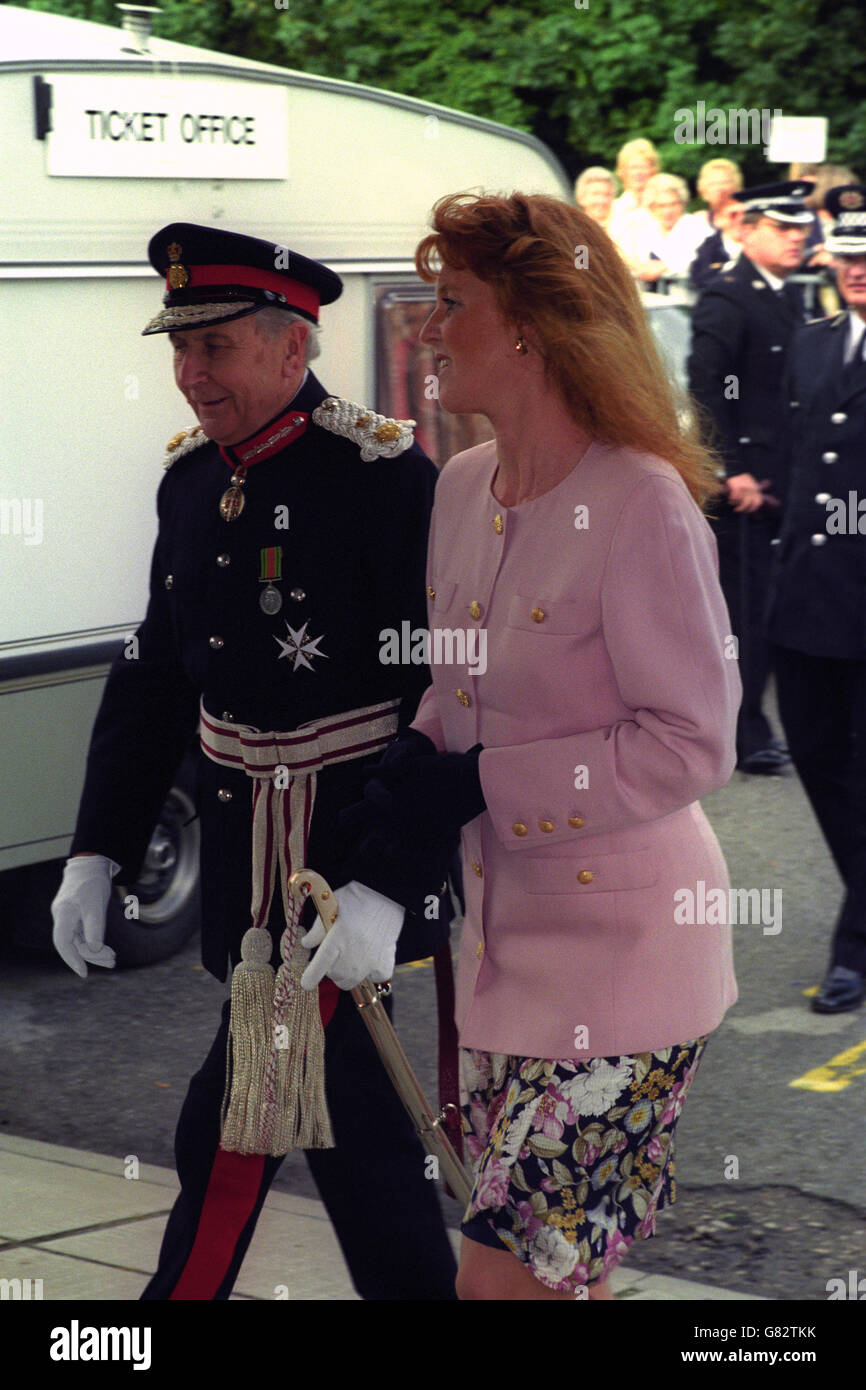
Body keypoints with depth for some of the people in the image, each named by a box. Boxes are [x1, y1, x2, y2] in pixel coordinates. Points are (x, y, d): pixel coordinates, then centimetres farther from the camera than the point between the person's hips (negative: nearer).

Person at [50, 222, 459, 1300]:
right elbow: (155, 675, 13)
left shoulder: (387, 477, -18)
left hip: (354, 857, -7)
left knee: (232, 1134, -3)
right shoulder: (191, 477, 5)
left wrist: (383, 885, -26)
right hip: (245, 858, 7)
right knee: (340, 1095, 18)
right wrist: (97, 852, 9)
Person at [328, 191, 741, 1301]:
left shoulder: (642, 504, -19)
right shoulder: (463, 487, 6)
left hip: (619, 950, -8)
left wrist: (478, 785, -19)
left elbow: (693, 746, -19)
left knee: (507, 1274, -6)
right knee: (527, 1270, 17)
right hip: (504, 936, 8)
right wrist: (420, 756, -3)